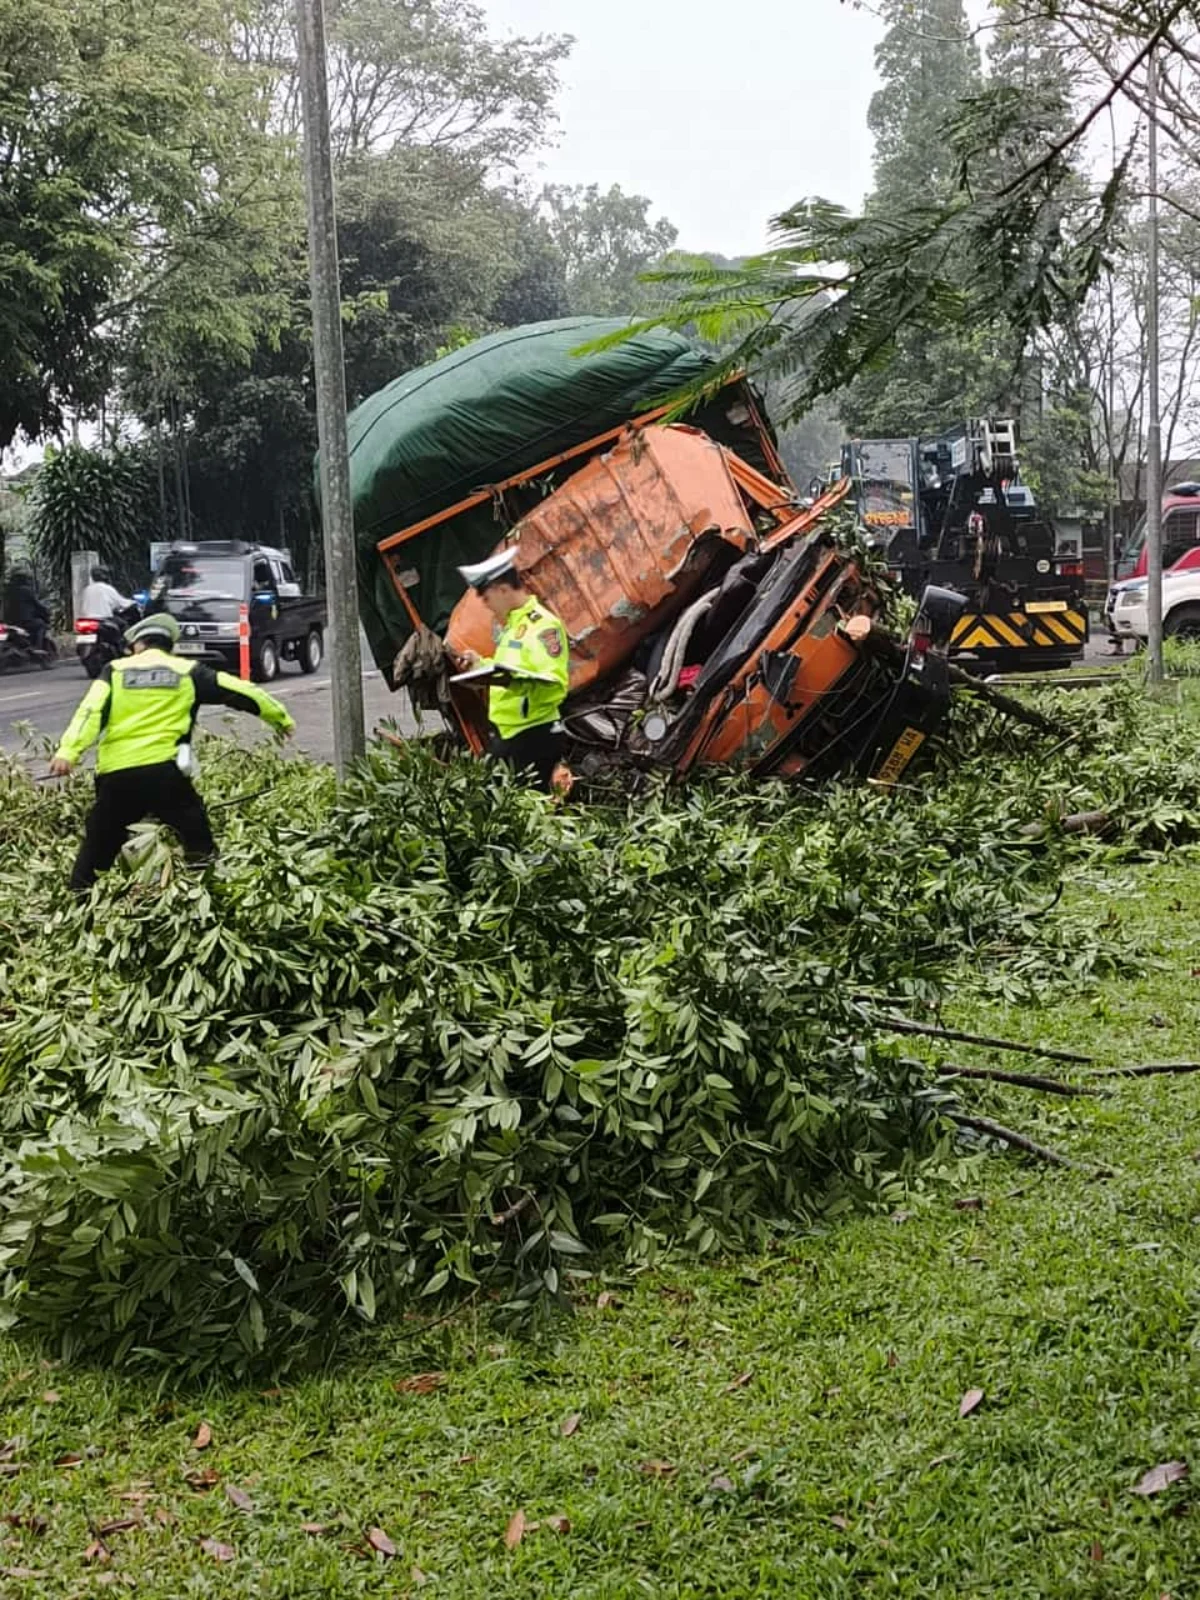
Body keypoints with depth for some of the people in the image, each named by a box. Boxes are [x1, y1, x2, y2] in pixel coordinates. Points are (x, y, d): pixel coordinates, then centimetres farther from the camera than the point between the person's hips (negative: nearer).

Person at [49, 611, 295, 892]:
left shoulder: (116, 670, 13)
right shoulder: (188, 672, 12)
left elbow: (91, 712, -2)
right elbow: (239, 691, 16)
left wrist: (68, 751, -14)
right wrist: (280, 717, 27)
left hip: (116, 775, 2)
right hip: (164, 772, -2)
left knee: (98, 845, 14)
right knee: (198, 841, 10)